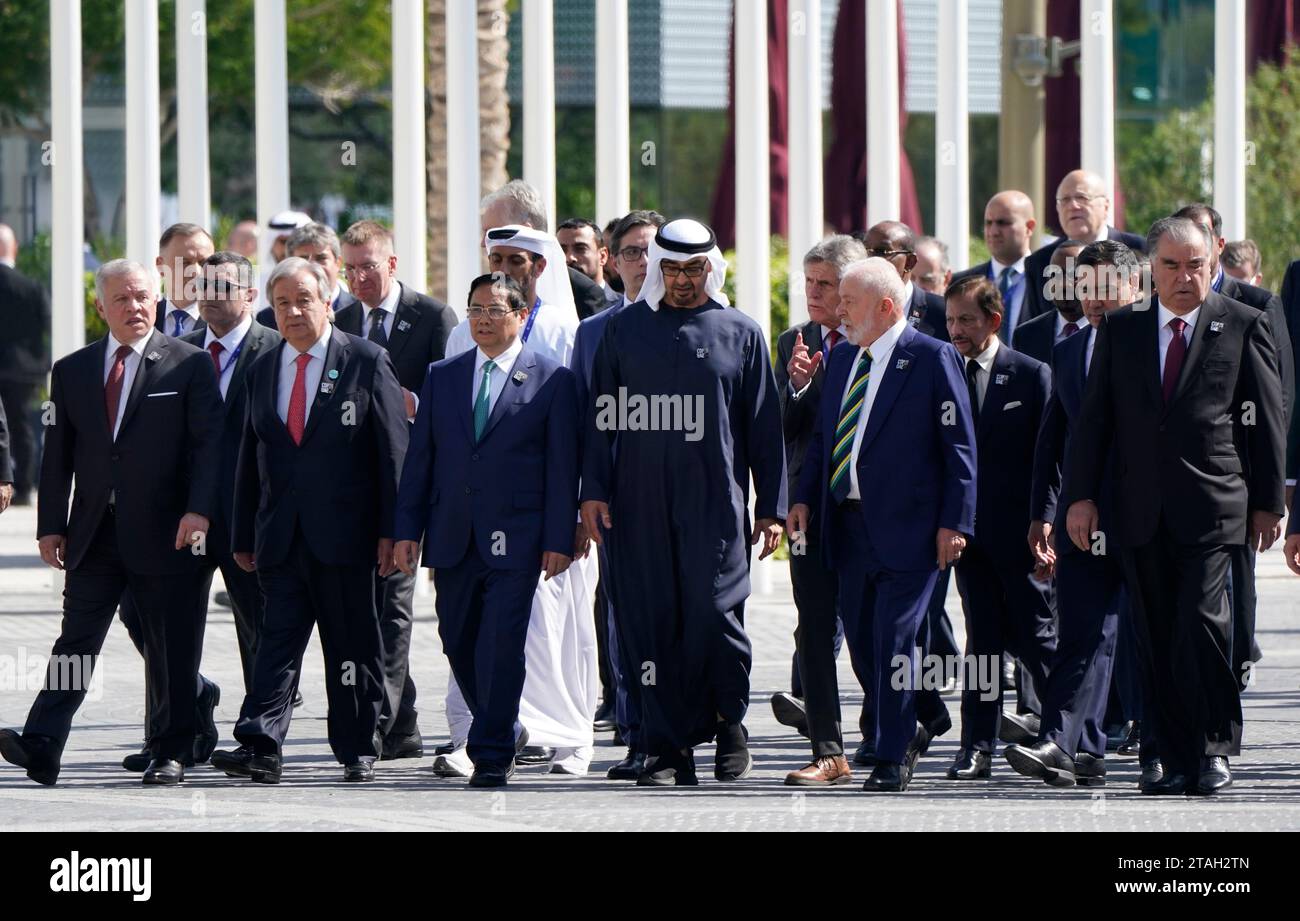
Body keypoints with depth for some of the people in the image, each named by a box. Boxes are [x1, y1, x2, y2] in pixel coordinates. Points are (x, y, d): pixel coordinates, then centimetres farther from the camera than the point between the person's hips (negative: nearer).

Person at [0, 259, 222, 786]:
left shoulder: (189, 365, 1)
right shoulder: (72, 371, 11)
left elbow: (208, 441, -5)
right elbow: (57, 456, 12)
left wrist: (198, 510, -17)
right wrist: (51, 524, 4)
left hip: (163, 534, -3)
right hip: (94, 535, 3)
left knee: (171, 652, 2)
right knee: (75, 643, -2)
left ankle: (169, 755, 11)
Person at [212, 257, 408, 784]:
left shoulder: (367, 362, -1)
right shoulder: (262, 370, 13)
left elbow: (393, 452, -3)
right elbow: (250, 459, 16)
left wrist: (391, 530, -8)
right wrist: (243, 535, 13)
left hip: (344, 534, -3)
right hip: (280, 536, 3)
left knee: (351, 644, 4)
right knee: (278, 636, -6)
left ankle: (358, 750, 12)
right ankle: (260, 747, -14)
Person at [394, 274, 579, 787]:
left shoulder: (551, 379, 1)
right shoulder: (442, 377, 12)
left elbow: (562, 466, -1)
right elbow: (420, 457, 12)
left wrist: (559, 539, -7)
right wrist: (408, 529, 5)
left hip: (514, 538, -4)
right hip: (452, 538, 4)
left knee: (501, 645, -10)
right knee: (458, 644, 9)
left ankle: (493, 754, -4)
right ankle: (497, 736, 28)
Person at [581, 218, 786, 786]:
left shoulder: (740, 334, 8)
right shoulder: (624, 329, 11)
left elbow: (764, 428, 8)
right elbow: (601, 415, 11)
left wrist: (771, 507, 4)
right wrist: (594, 490, 1)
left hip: (715, 504, -1)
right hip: (639, 504, 1)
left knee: (714, 612, -10)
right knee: (651, 623, -2)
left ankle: (729, 723, 14)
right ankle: (668, 751, 3)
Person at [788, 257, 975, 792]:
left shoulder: (933, 359, -7)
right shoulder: (843, 358, 14)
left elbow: (959, 447, -8)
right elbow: (823, 436, 20)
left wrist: (954, 522, -13)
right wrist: (805, 497, 7)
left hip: (906, 526, -7)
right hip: (849, 523, 7)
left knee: (894, 639, -7)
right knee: (860, 639, 9)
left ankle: (892, 761, 0)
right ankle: (919, 723, 29)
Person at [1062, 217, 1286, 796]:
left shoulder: (1243, 326, 4)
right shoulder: (1121, 330, 11)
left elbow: (1268, 418, 5)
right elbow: (1094, 417, 11)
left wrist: (1268, 502, 3)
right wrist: (1081, 496, 3)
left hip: (1212, 508, -3)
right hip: (1141, 511, 3)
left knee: (1202, 623, -16)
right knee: (1157, 641, 3)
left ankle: (1216, 749, -4)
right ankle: (1177, 762, 10)